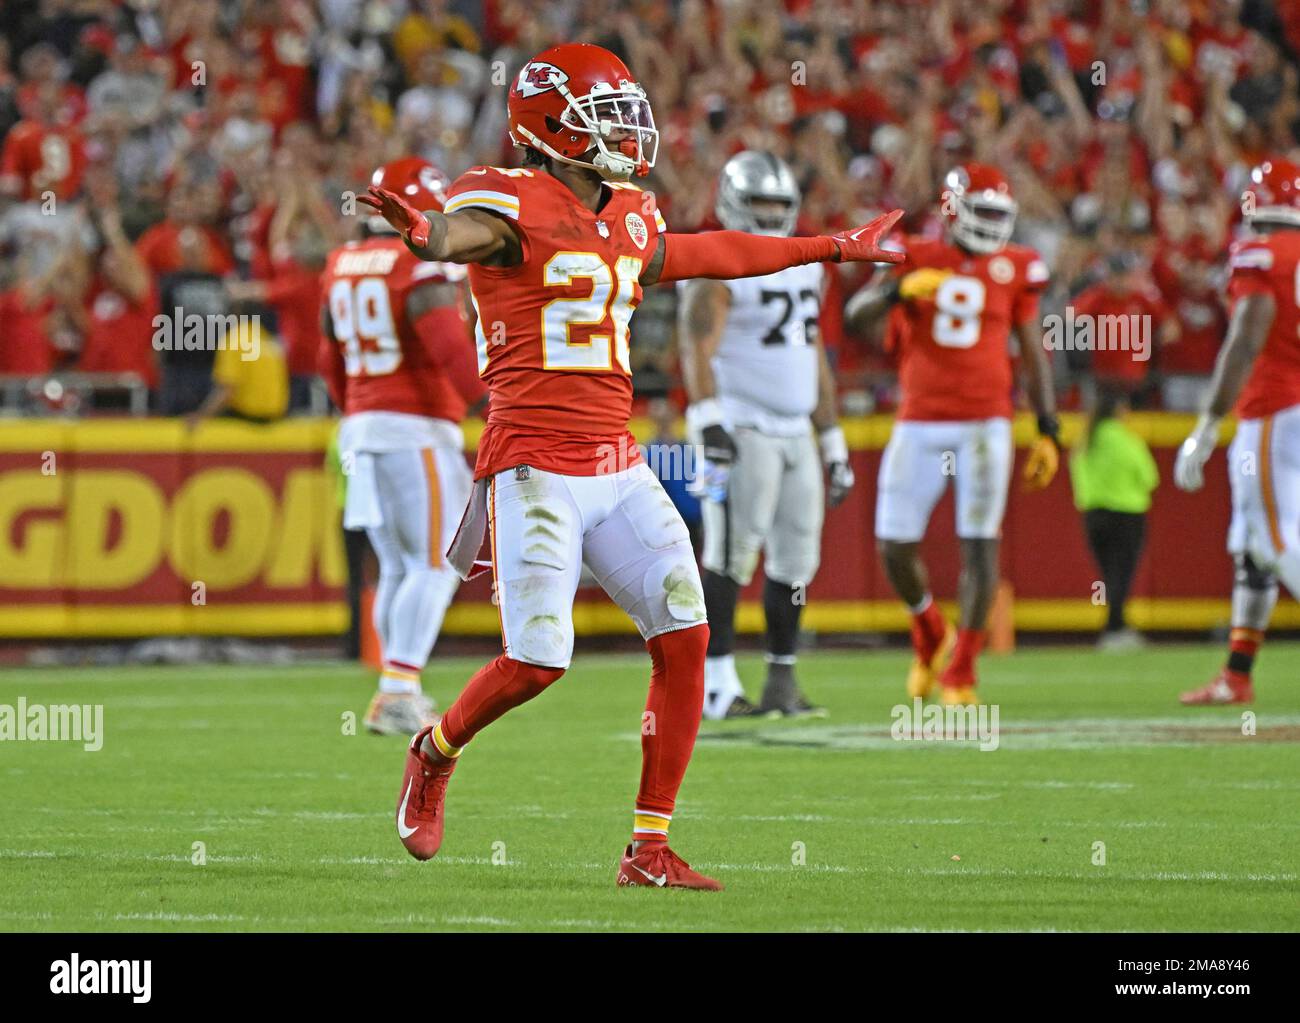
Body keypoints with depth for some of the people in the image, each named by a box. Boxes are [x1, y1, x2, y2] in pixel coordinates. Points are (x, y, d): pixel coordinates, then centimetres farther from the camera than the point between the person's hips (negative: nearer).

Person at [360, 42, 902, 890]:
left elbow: (703, 253, 33)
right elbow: (470, 231, -32)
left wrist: (834, 248, 43)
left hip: (619, 468, 7)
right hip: (536, 467, -7)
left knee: (686, 635, -3)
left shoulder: (630, 219, 15)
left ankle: (651, 850, 4)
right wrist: (429, 236, -59)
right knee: (536, 660, -12)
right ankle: (436, 755, 20)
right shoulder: (513, 202, -9)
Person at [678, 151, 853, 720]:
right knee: (732, 554, -12)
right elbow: (698, 348, -18)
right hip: (742, 431, -7)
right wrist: (706, 418, -33)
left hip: (795, 433, 8)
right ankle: (716, 683, -13)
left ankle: (782, 682, 16)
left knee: (796, 558, 7)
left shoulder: (806, 268, 17)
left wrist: (833, 443, 23)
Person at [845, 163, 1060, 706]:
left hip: (985, 425, 0)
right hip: (920, 425, 0)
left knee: (980, 545, -8)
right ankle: (929, 633, 29)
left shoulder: (1014, 269, 5)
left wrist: (1047, 432, 6)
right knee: (895, 548, 0)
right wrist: (901, 288, -29)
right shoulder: (915, 259, 2)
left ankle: (960, 671, 1)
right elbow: (856, 313, -10)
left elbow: (1033, 356, 10)